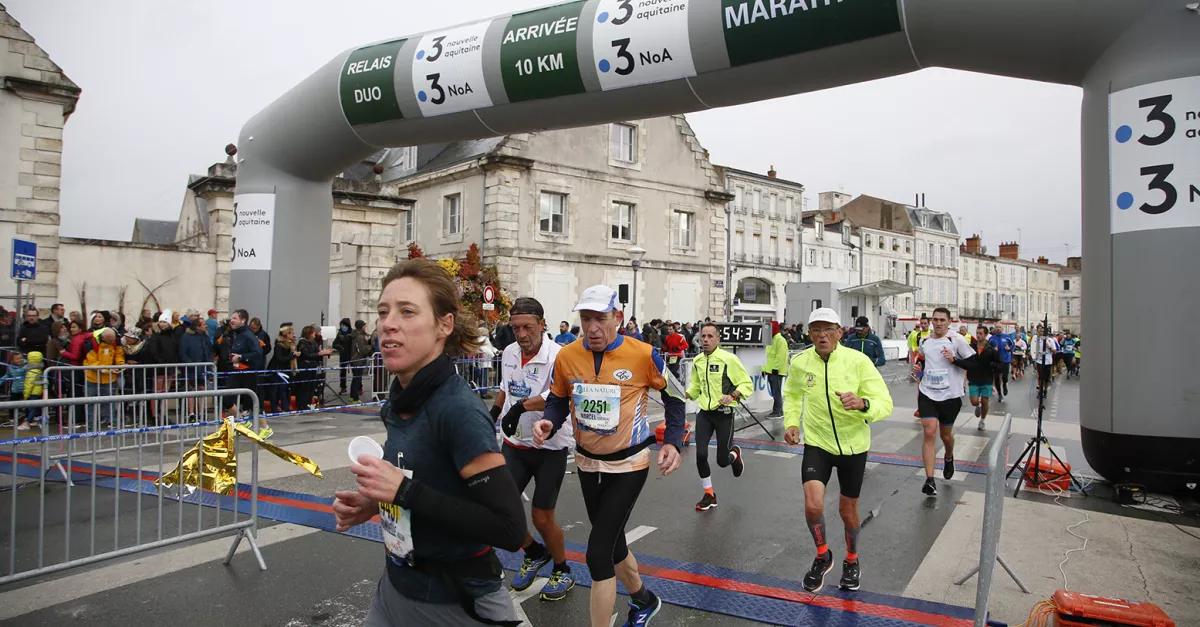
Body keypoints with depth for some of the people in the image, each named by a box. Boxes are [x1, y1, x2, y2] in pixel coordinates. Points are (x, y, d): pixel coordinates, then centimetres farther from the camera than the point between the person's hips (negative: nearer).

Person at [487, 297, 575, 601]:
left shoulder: (557, 356, -22)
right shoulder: (509, 352, 0)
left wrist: (523, 406, -50)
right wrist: (493, 413, 24)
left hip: (550, 448, -6)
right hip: (514, 445, 6)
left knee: (542, 518, 1)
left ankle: (563, 571, 29)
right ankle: (535, 554, 34)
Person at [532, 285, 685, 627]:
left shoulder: (644, 355, -17)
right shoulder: (566, 357, -8)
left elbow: (674, 397, -2)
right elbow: (558, 402, 5)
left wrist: (673, 442, -12)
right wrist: (547, 423, -17)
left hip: (629, 465, -5)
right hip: (588, 464, 5)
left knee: (598, 553, -12)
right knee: (612, 544, 22)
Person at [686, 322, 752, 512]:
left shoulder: (729, 359, -13)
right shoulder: (697, 361, 4)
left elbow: (747, 384, -9)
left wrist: (732, 395, -26)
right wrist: (685, 395, 2)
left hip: (723, 413, -4)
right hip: (704, 413, 4)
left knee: (722, 461, 0)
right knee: (700, 455, -7)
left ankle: (735, 454, 39)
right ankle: (709, 495, 14)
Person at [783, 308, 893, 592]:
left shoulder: (858, 361, -17)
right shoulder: (799, 363, -9)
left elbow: (885, 403, -18)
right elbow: (792, 395, 13)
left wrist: (863, 404, -39)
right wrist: (791, 422, -2)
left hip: (853, 446, -1)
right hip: (817, 443, 1)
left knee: (848, 510, 13)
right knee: (813, 506, -15)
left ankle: (852, 561, 44)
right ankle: (822, 557, 16)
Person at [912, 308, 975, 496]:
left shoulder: (957, 339, -8)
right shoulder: (925, 341, 6)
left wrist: (954, 359, -22)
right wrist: (918, 367, 4)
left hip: (950, 395, -2)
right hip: (927, 394, 2)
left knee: (946, 435, 15)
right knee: (929, 433, -11)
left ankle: (949, 458, 51)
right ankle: (929, 480, -10)